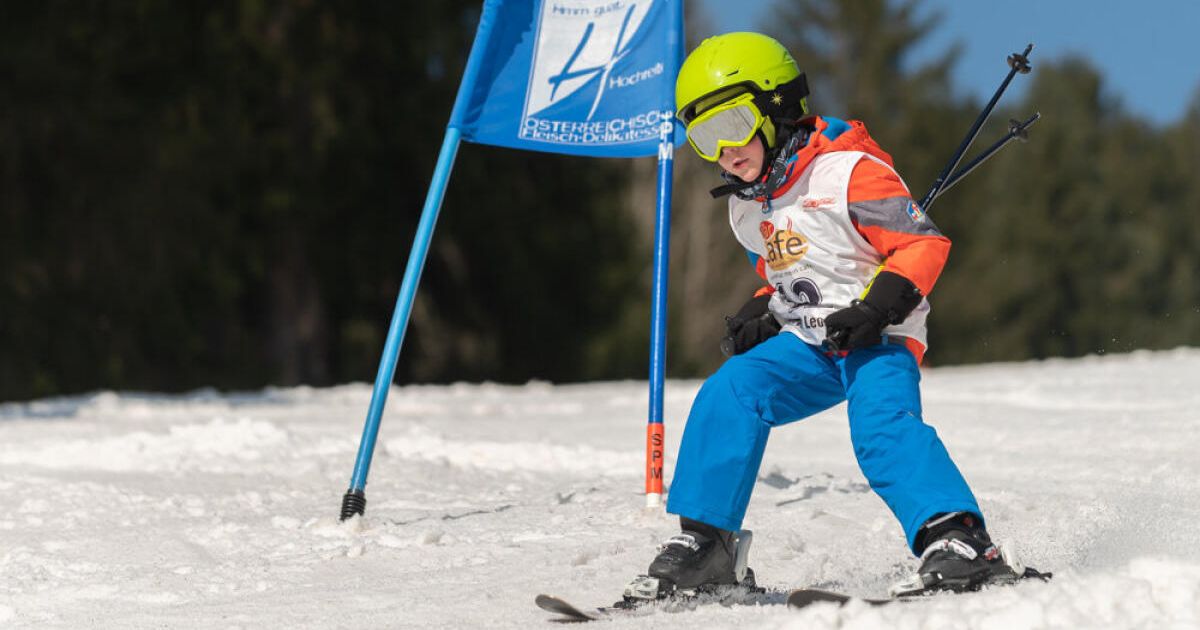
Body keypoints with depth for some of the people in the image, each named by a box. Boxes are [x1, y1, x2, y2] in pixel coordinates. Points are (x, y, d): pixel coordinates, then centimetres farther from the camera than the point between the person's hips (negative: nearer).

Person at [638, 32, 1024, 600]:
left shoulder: (849, 171, -13)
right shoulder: (745, 207, 13)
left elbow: (923, 243, -14)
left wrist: (877, 307, -24)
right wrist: (761, 313, 8)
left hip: (878, 340, -6)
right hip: (806, 345, 6)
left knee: (883, 425, -31)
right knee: (728, 393, -16)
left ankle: (959, 542, -37)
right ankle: (704, 542, -12)